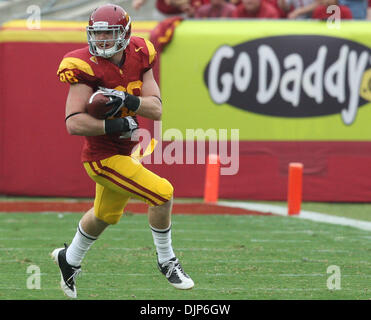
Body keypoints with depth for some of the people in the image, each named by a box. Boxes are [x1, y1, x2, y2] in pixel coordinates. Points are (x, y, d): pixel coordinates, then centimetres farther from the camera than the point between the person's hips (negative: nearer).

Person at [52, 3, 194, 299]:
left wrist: (127, 101, -26)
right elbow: (74, 124, -27)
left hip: (124, 152, 8)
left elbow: (156, 109, -9)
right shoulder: (87, 67, -22)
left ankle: (69, 259, 52)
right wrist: (117, 125, -24)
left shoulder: (138, 56, -3)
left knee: (105, 216, 27)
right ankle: (166, 261, 3)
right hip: (103, 157, -8)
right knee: (162, 193, -18)